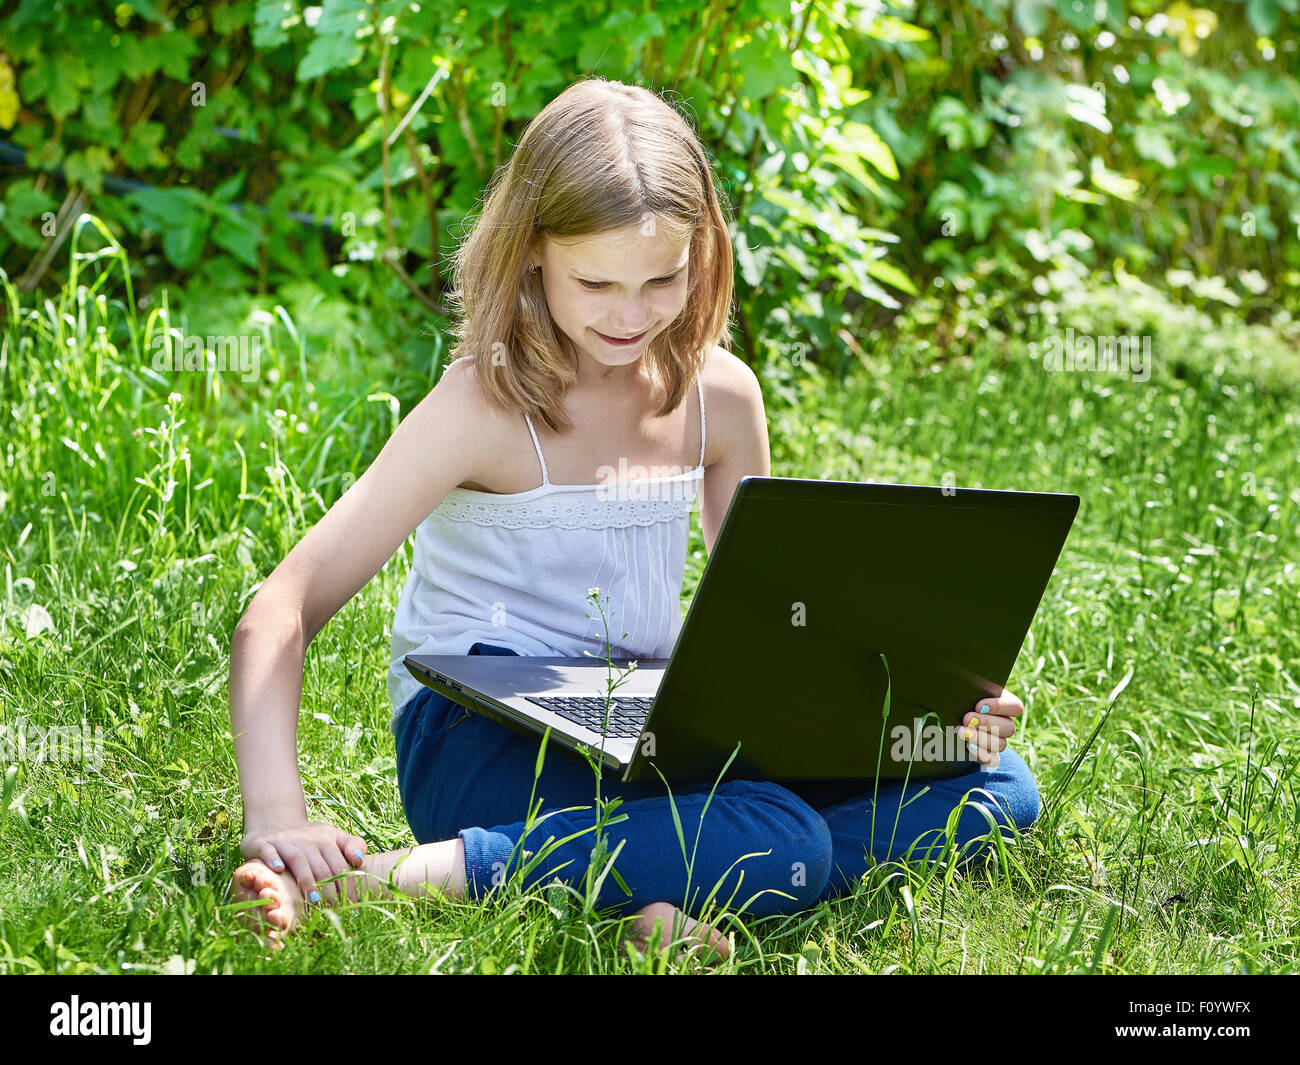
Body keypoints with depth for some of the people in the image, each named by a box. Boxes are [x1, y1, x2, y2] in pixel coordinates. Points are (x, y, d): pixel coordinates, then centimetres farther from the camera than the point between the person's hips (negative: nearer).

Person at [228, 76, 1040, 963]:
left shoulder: (721, 397, 6)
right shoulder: (488, 405, -11)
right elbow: (280, 616, -16)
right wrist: (278, 816, -32)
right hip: (486, 738, -7)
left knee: (998, 789, -8)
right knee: (778, 841, -34)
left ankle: (656, 896, -25)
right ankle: (394, 882, -35)